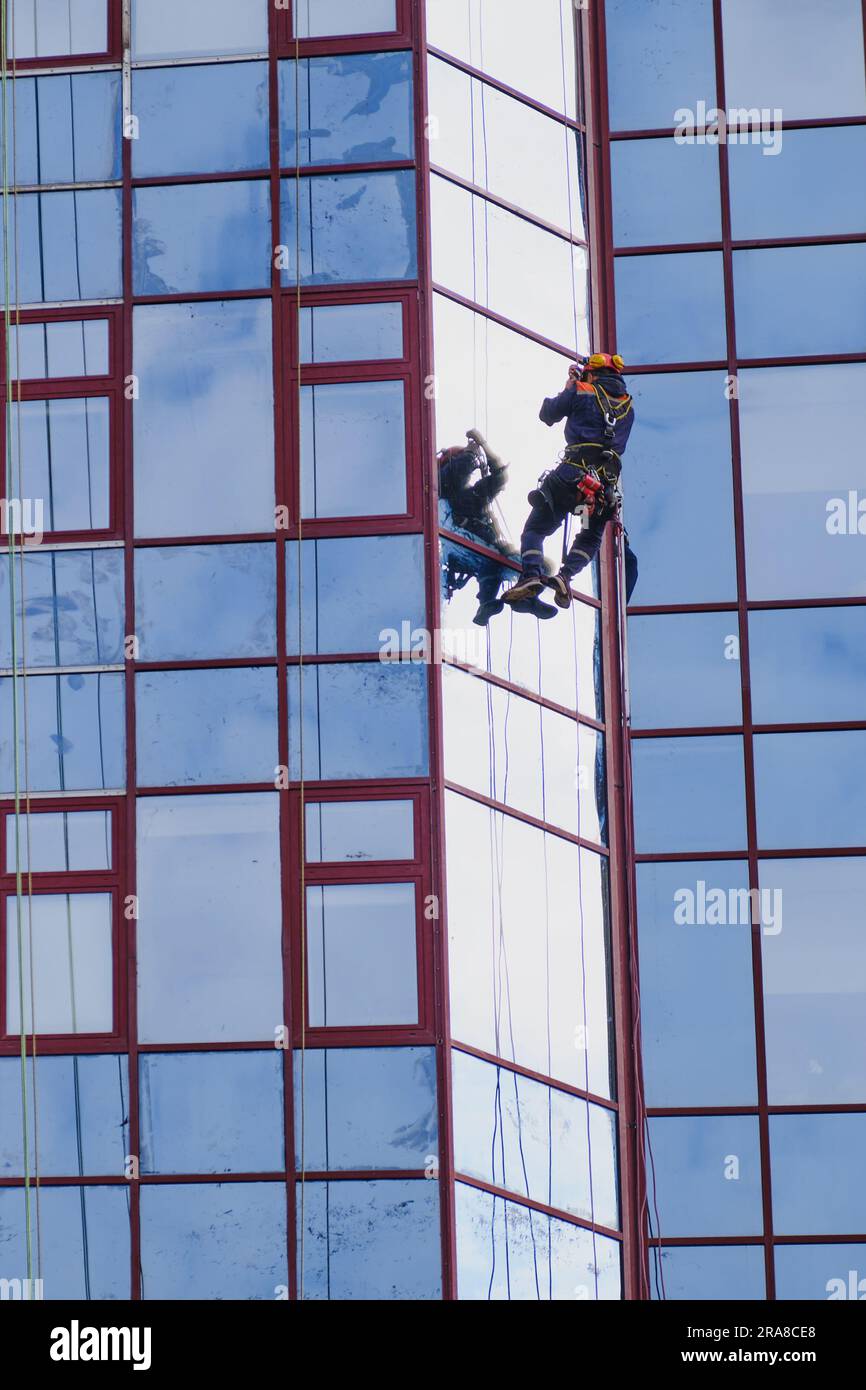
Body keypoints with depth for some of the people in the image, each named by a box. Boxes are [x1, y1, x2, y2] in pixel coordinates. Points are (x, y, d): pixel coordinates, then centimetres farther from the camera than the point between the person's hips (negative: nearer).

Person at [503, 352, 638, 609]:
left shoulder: (581, 392, 5)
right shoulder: (628, 405, 18)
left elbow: (547, 414, 15)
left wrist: (568, 387, 32)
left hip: (572, 475, -4)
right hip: (607, 486, 4)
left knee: (535, 529, 6)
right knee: (591, 537, 23)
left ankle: (531, 575, -17)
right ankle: (566, 575, -1)